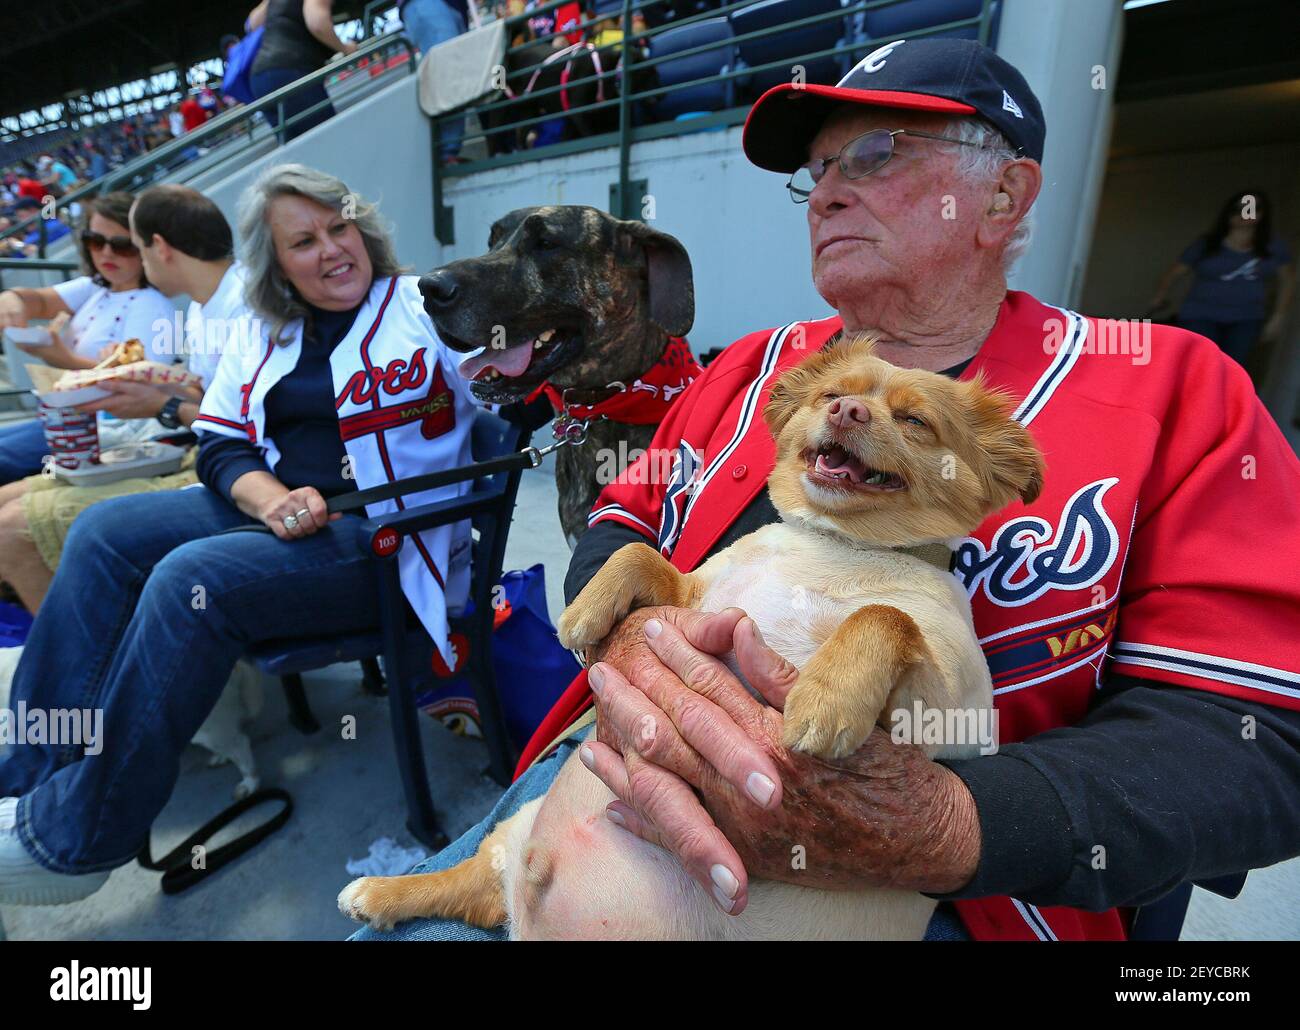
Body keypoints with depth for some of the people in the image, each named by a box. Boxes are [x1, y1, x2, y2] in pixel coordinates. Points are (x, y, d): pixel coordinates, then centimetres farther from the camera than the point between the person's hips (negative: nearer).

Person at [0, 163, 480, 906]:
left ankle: (74, 837, -8)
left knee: (191, 577, -25)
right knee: (105, 532, -4)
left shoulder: (427, 307, 0)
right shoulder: (264, 344, 17)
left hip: (389, 539, -7)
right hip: (277, 513, 8)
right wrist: (274, 501, -10)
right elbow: (222, 448, 10)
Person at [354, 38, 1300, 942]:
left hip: (929, 896, -2)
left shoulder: (1173, 393, -4)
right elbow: (619, 530, 7)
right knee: (400, 922, -6)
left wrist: (939, 832, -27)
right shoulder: (753, 368, 8)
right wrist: (624, 636, -18)